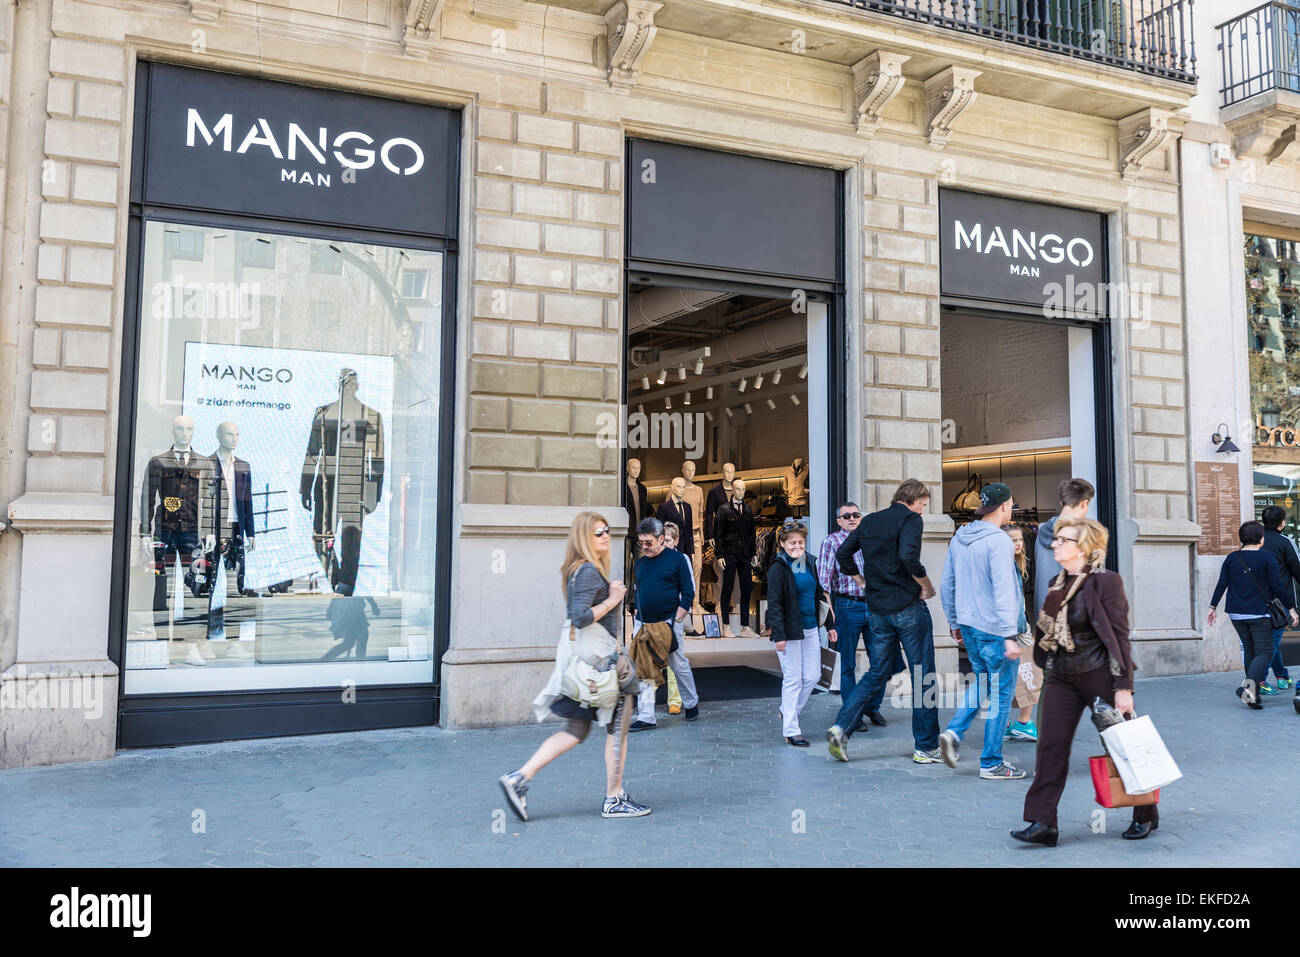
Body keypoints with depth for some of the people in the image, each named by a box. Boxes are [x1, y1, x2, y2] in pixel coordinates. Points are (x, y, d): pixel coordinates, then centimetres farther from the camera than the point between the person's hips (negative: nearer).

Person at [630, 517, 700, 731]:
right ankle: (646, 717, 2)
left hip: (669, 621, -4)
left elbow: (688, 592, -5)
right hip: (643, 623, 5)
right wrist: (638, 617, 11)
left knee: (679, 664, 7)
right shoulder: (640, 562, 12)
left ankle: (691, 703, 31)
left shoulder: (678, 559, -4)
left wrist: (676, 621, -11)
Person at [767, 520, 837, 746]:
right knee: (793, 680, -2)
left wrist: (830, 624, 16)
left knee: (813, 676, 8)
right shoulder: (778, 568, -11)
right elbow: (774, 604, -14)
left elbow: (820, 595, 18)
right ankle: (791, 731, 7)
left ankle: (788, 711, 30)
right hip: (790, 631, -7)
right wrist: (779, 635, -20)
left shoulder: (810, 563, 10)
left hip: (810, 629, 7)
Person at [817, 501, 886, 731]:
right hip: (848, 606, -5)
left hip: (873, 606, 5)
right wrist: (830, 612, -14)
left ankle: (873, 707, 25)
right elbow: (824, 578, -6)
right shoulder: (831, 541, -2)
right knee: (848, 664, 2)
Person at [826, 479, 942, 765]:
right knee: (924, 677, 5)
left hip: (877, 610, 6)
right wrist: (927, 586, -10)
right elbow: (908, 557, -24)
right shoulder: (910, 519, -8)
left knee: (877, 674, 14)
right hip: (908, 607, -6)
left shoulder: (870, 521, 13)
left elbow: (842, 554, 13)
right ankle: (926, 747, 11)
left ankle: (842, 726, -1)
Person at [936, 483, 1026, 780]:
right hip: (994, 628, -8)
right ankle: (992, 763, 9)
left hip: (968, 624, 8)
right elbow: (1003, 591, -21)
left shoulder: (959, 538, 9)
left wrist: (954, 623, 22)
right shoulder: (999, 541, -15)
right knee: (1001, 692, 3)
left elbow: (947, 585, 14)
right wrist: (1009, 635, -20)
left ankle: (954, 731, 6)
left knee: (982, 681, 23)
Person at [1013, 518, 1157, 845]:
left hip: (1099, 676, -6)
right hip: (1061, 678, 6)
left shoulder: (1105, 582, -12)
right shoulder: (1057, 584, 9)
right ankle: (1043, 823, -1)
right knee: (1050, 746, -2)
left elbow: (1119, 637, -13)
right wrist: (1048, 669, 17)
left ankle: (1146, 815, 27)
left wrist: (1123, 687, -16)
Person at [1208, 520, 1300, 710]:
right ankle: (1250, 686, -23)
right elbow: (1278, 586, -7)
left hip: (1236, 614, 4)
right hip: (1259, 613, -4)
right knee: (1264, 652, -1)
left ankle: (1253, 693, 16)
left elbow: (1221, 584, 4)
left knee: (1249, 650, 15)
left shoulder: (1231, 559, 5)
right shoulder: (1266, 557, -6)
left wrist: (1213, 606, 11)